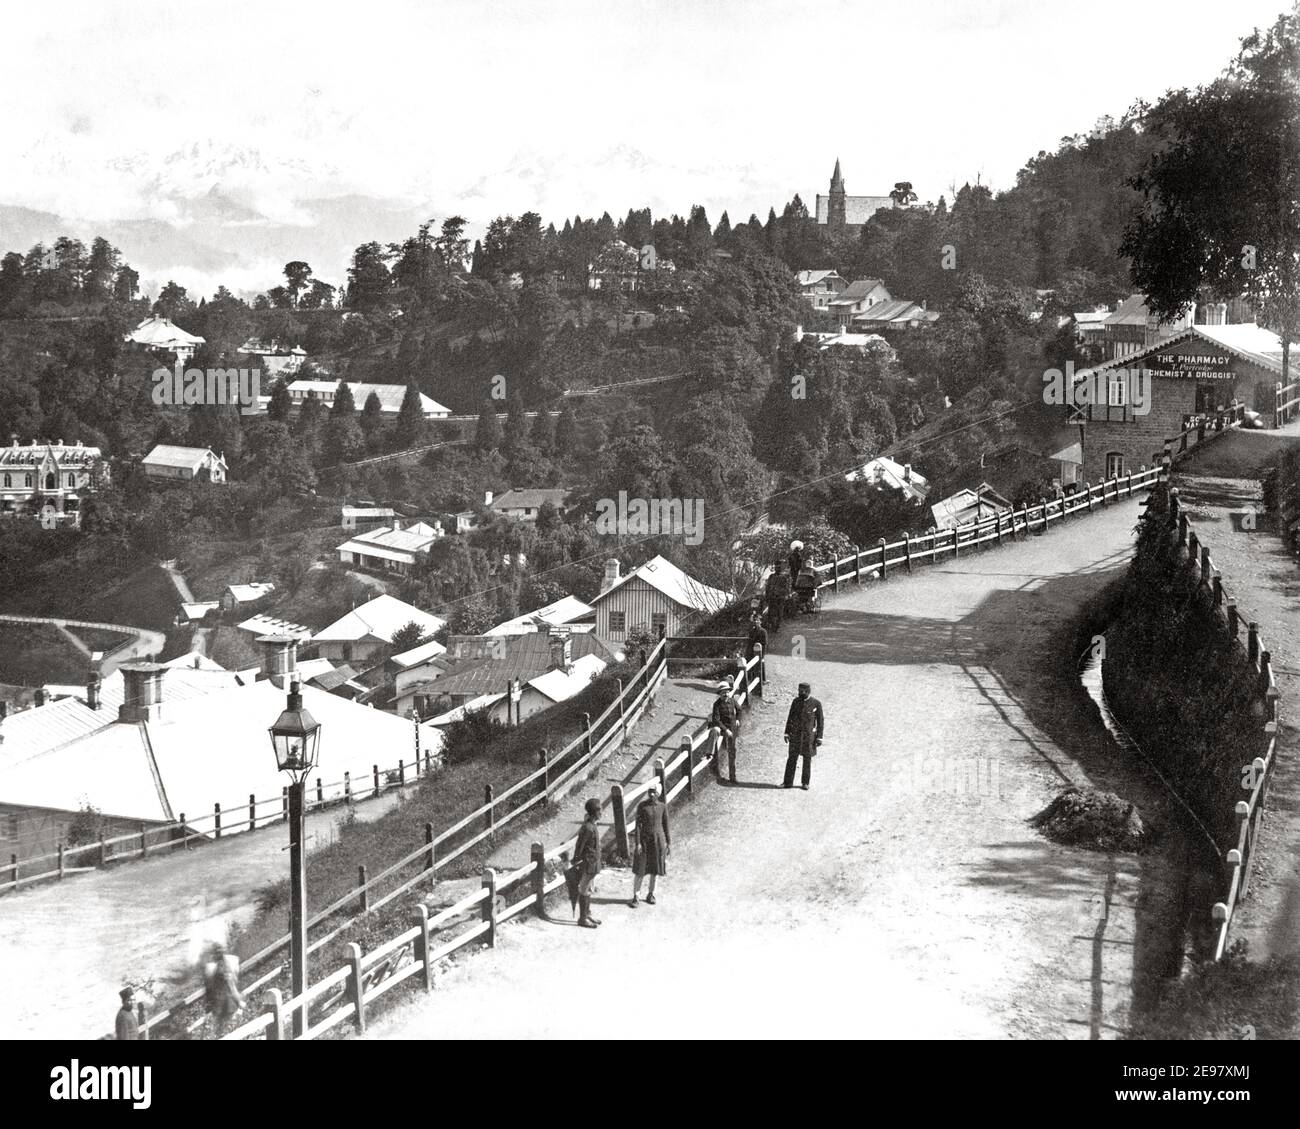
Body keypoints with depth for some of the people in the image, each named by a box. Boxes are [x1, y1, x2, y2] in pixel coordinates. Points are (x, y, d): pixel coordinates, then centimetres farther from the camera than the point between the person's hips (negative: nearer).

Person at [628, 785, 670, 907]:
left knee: (655, 869, 10)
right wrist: (638, 843, -13)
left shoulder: (663, 806, -1)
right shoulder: (642, 806, -8)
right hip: (644, 838, -2)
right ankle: (635, 897, 3)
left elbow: (665, 826, 6)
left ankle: (650, 895, 24)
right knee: (639, 870, -2)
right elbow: (638, 825, -8)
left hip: (659, 839, 2)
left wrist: (669, 843, 6)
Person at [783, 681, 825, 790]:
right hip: (795, 735, 2)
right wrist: (787, 733, 1)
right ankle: (788, 782, 7)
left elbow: (820, 721, -4)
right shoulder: (796, 701, 1)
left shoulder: (816, 703, -7)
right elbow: (790, 718, 6)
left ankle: (805, 783, 17)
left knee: (807, 759, 6)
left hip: (809, 736, -2)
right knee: (792, 758, 2)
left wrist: (819, 738, -7)